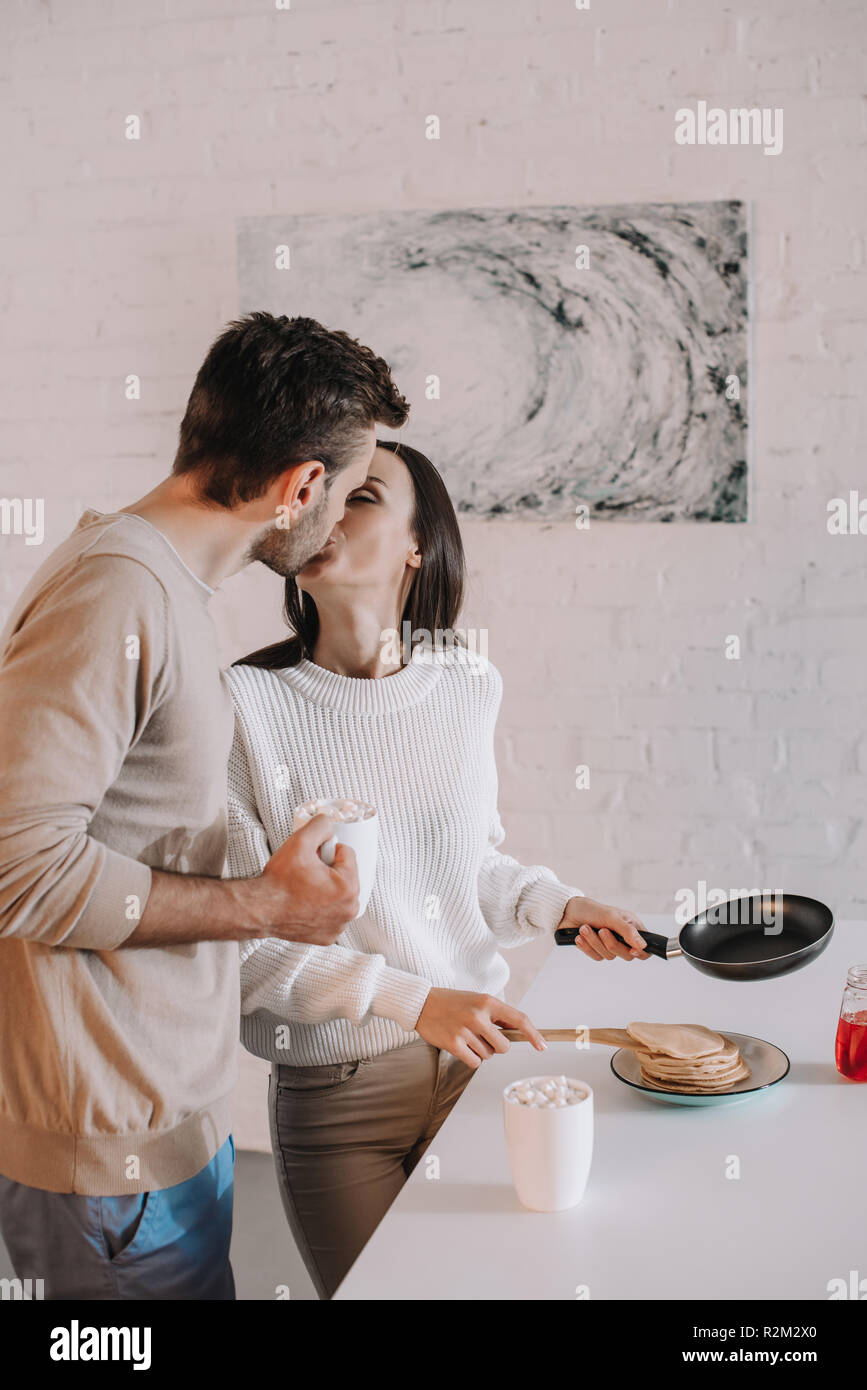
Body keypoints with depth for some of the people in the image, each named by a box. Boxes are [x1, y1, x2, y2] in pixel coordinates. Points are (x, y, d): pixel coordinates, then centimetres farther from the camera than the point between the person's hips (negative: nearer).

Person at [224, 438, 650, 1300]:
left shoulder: (466, 686, -1)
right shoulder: (248, 703, -15)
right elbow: (240, 934, -15)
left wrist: (558, 905, -4)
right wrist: (410, 999, -21)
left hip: (478, 1056, 4)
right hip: (338, 1094, -4)